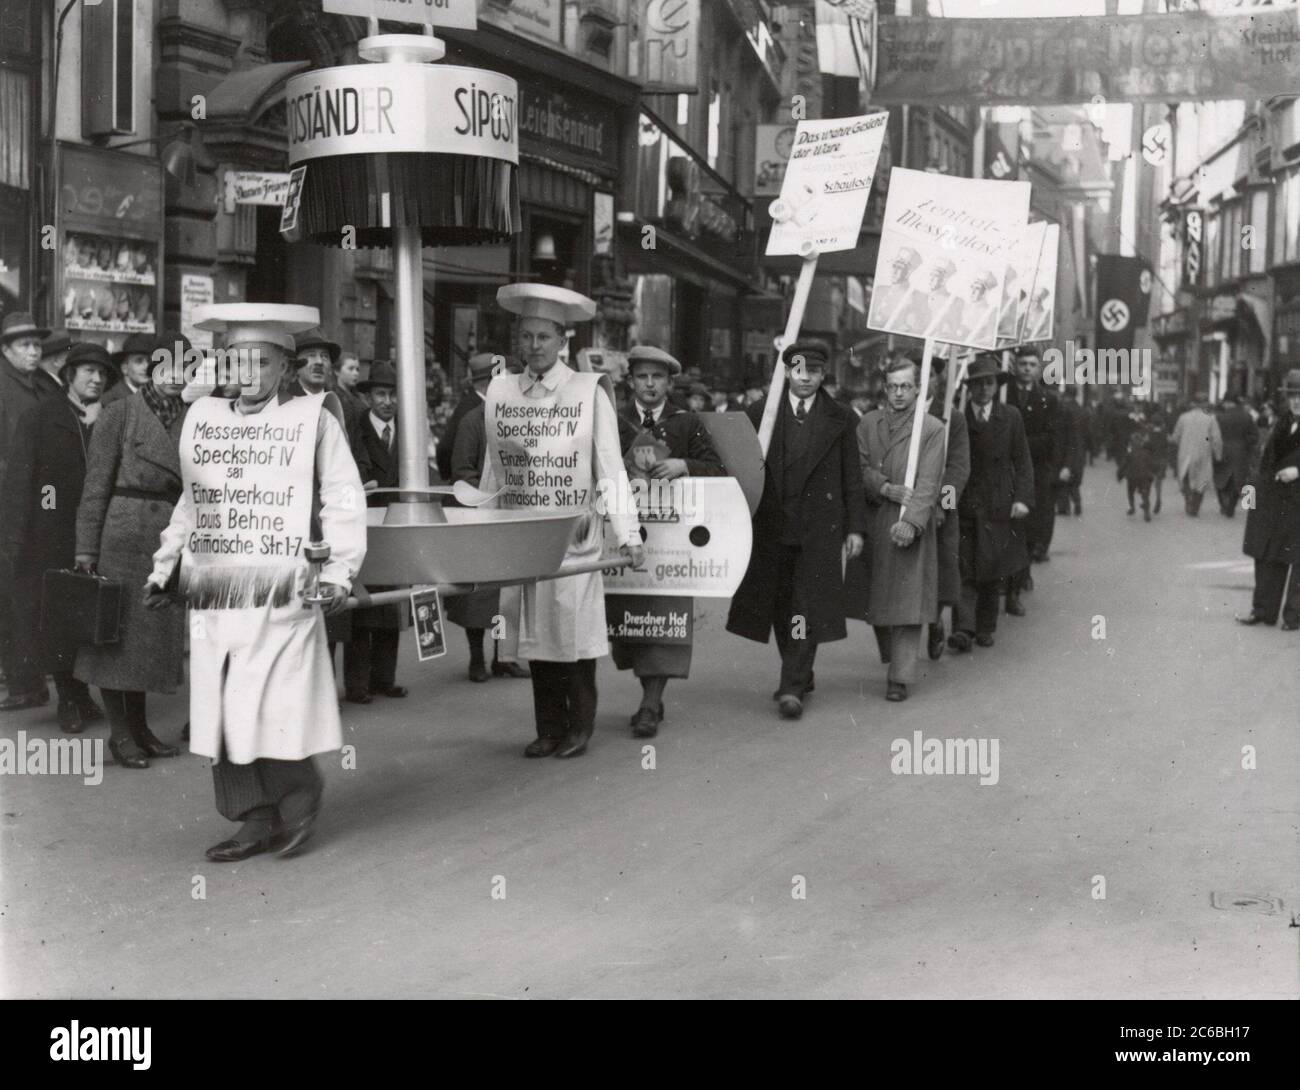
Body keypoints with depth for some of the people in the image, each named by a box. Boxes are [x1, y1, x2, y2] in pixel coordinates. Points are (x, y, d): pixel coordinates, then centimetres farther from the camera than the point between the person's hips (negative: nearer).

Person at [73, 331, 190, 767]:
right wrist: (86, 547, -8)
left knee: (155, 631, 11)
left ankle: (139, 725, 22)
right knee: (117, 630, 2)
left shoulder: (191, 418, 8)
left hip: (171, 539, 5)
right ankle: (119, 731, 11)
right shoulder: (120, 413, -3)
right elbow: (96, 485, -5)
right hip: (124, 535, -5)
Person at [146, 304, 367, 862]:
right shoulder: (201, 416, 13)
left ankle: (298, 795, 15)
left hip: (281, 593, -5)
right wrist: (162, 569, 21)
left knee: (271, 706, -10)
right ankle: (257, 821, 14)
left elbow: (343, 501, -2)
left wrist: (338, 572, -11)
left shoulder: (313, 419, 0)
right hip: (211, 594, 5)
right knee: (221, 711, 4)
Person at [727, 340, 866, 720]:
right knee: (781, 606, 8)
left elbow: (852, 478, 6)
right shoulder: (760, 414, 6)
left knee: (807, 608, -6)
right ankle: (801, 676, 23)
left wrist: (856, 527, 1)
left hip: (820, 528, -2)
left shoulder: (840, 419, 5)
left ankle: (792, 688, -5)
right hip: (773, 526, 2)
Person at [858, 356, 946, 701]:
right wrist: (886, 488, -13)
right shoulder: (868, 423, 10)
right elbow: (860, 467, 4)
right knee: (876, 598, 11)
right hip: (873, 526, 4)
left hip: (911, 529, -4)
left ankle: (901, 677, -3)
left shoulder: (932, 429, -3)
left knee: (906, 603, -6)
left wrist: (911, 522, -23)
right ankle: (892, 657, 32)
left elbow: (928, 484, -11)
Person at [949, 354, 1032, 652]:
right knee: (965, 570, -8)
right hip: (963, 506, -2)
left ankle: (985, 628, 19)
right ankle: (963, 628, -13)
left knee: (993, 572, 8)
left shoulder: (1010, 416, 6)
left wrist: (1022, 498, -5)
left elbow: (1022, 461, 6)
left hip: (999, 507, 2)